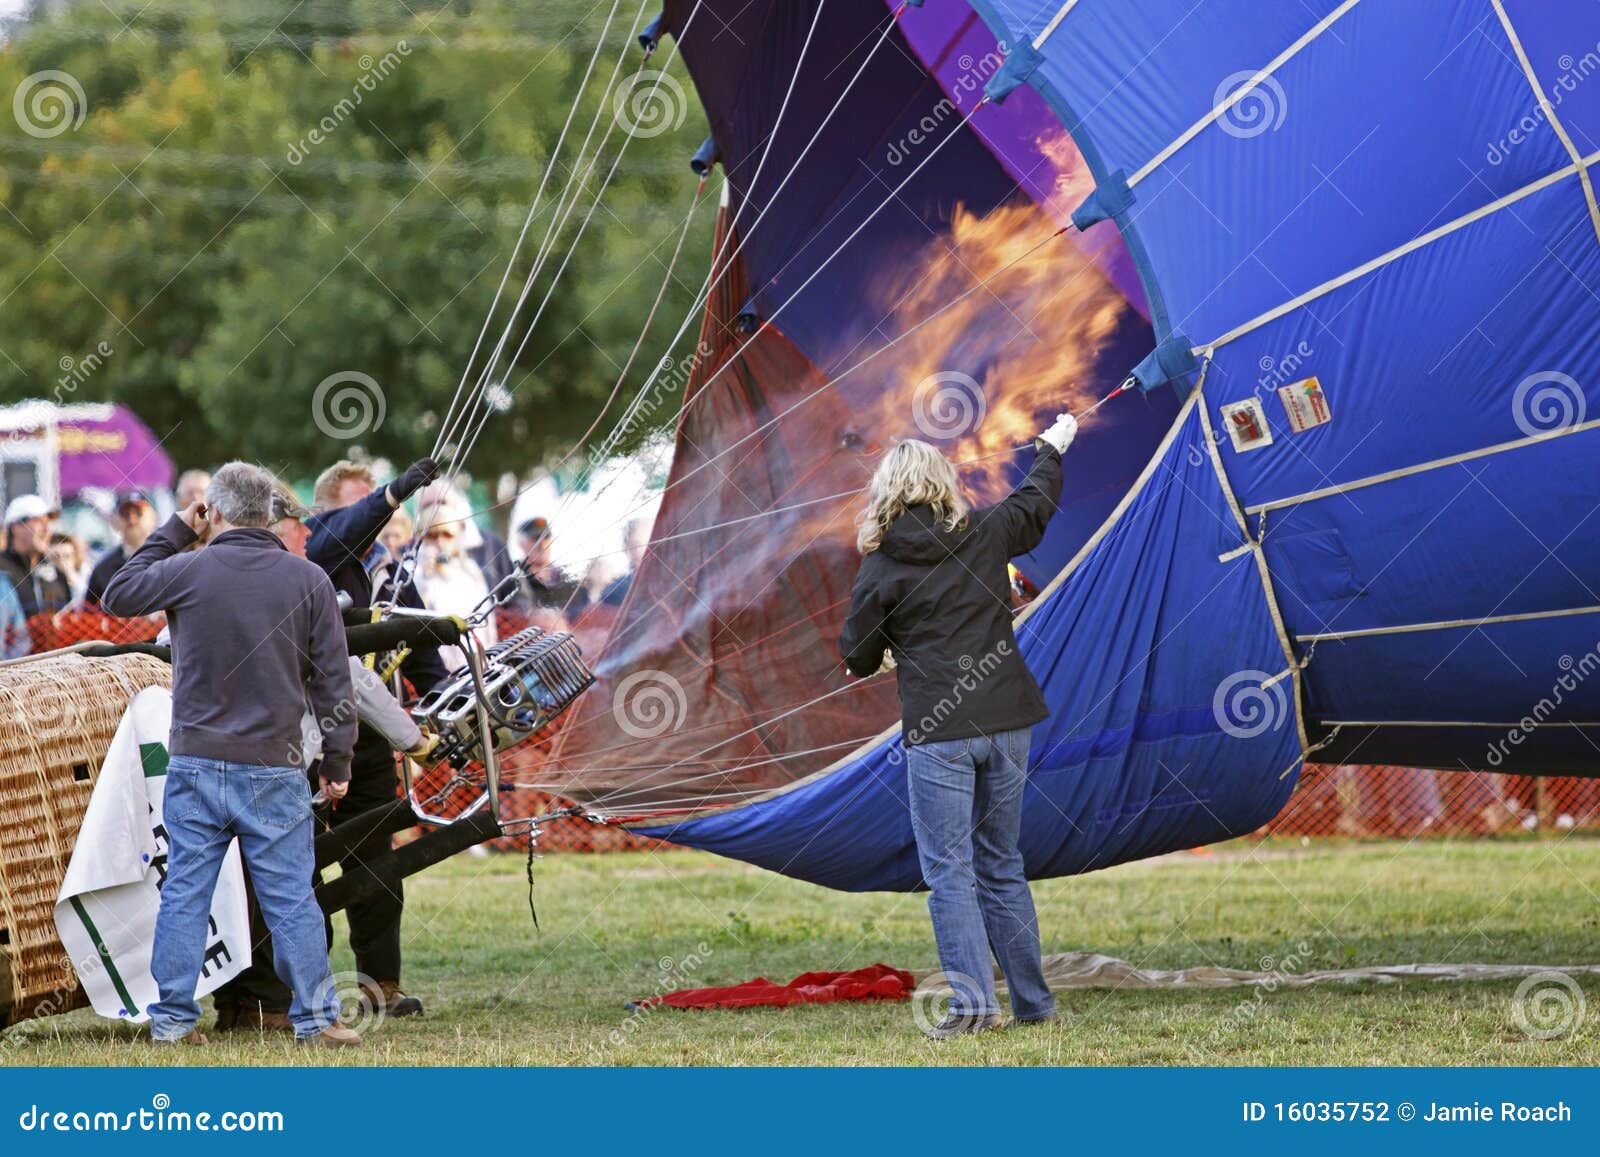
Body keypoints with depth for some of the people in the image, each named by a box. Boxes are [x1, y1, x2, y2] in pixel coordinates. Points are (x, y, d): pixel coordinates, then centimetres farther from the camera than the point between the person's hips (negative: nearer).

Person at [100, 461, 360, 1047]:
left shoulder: (189, 571, -6)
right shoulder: (308, 580, -2)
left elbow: (117, 595, 13)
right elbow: (333, 679, 1)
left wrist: (172, 532, 17)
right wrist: (337, 762, 9)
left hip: (196, 767, 0)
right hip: (274, 772, 0)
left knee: (184, 894, 7)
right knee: (292, 899, 5)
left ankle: (172, 1019, 8)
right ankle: (316, 1019, 8)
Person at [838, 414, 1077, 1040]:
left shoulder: (881, 569, -6)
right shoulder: (986, 533, 4)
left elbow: (857, 659, 2)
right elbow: (1035, 501, 27)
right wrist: (1052, 448, 46)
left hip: (938, 735, -4)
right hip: (1006, 723, 5)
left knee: (949, 873, -3)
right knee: (1002, 868, 14)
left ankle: (973, 1001, -13)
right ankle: (1032, 1001, 18)